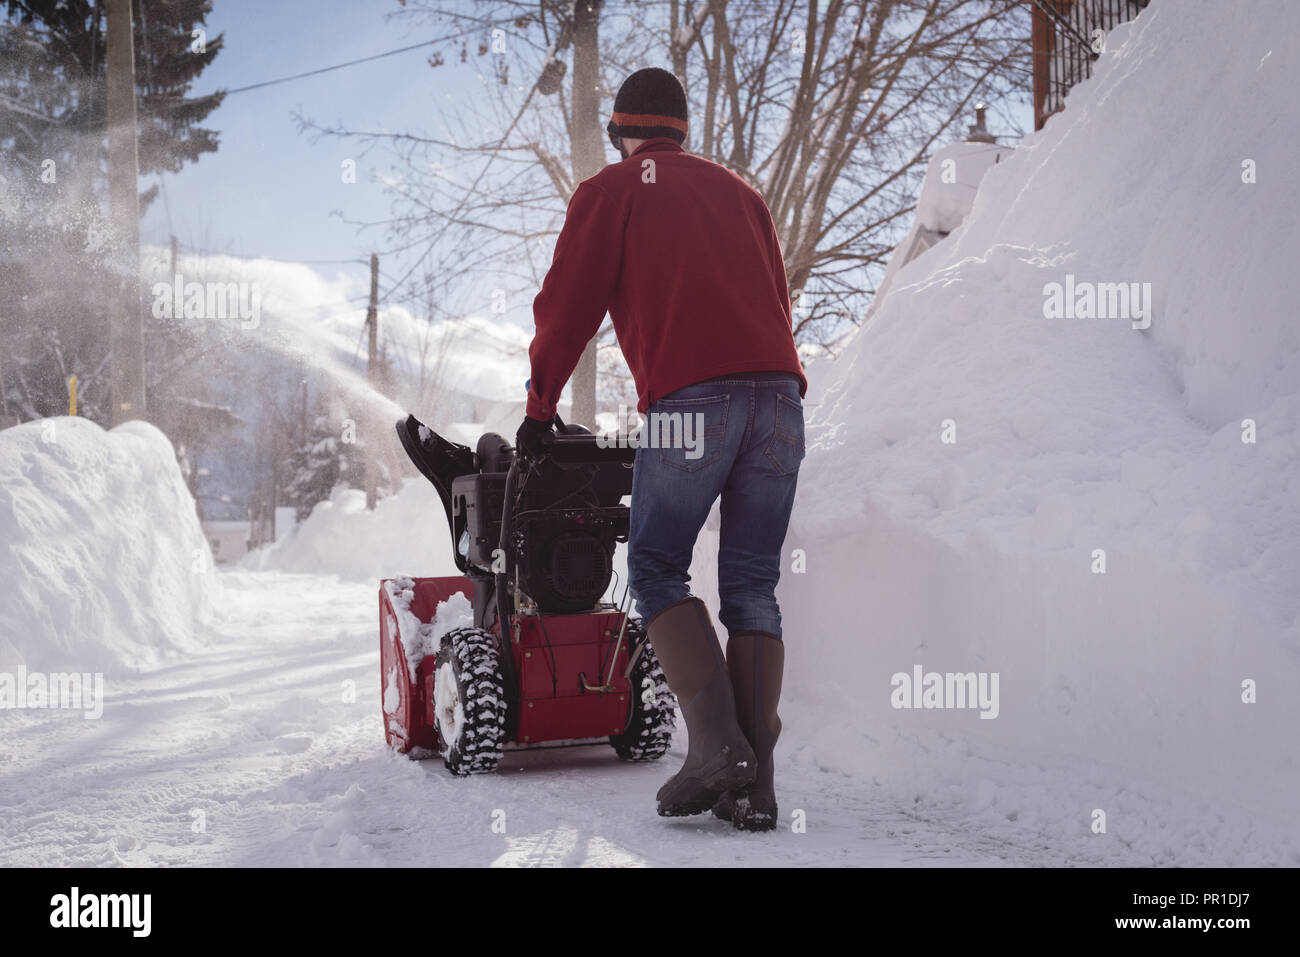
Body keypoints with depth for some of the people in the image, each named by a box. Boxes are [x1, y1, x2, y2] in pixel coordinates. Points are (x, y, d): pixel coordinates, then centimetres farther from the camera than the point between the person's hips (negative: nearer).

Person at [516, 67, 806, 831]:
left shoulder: (610, 192, 13)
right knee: (752, 587, 7)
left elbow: (568, 305, 10)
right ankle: (756, 782, 0)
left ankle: (716, 743, -11)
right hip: (779, 395, 5)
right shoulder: (737, 190, 27)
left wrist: (541, 409, 18)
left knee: (657, 570, 7)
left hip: (690, 399, -4)